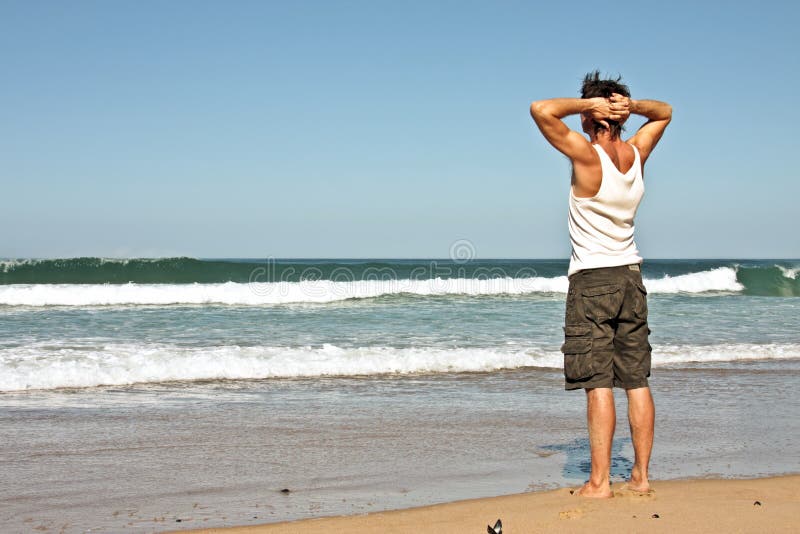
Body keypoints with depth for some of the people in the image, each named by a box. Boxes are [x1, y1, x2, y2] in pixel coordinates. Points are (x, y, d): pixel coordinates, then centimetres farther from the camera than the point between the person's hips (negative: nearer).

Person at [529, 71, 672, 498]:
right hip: (631, 275, 6)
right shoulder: (637, 154, 2)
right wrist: (631, 105, 1)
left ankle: (599, 481, -5)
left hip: (591, 279, -6)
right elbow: (664, 113, 21)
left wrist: (587, 103, -12)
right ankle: (640, 475, 13)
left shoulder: (587, 154, -16)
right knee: (637, 380, 8)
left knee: (598, 383, -7)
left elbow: (541, 109, -24)